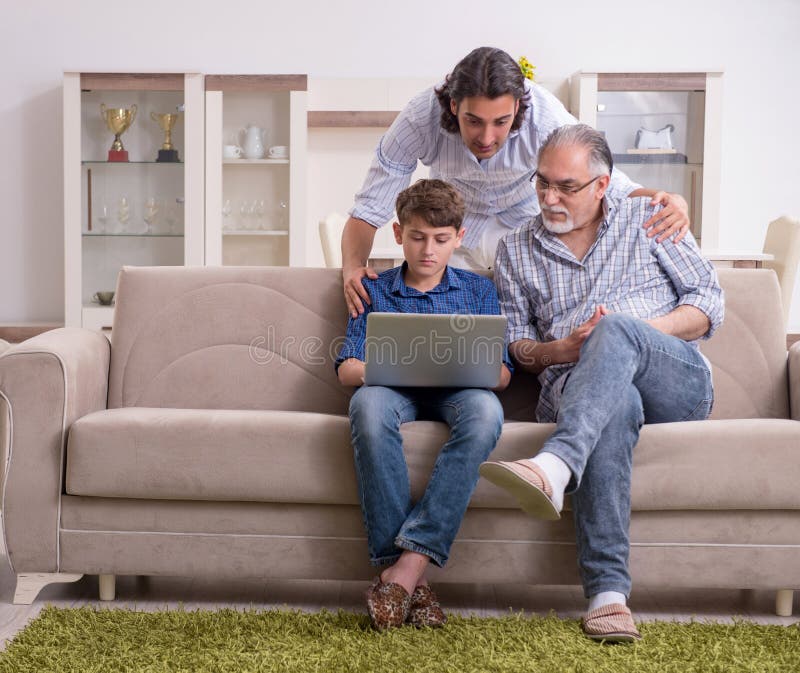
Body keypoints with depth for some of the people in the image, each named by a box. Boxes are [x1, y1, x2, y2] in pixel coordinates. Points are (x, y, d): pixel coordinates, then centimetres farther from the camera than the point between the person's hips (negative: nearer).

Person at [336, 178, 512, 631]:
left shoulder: (479, 290, 18)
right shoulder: (375, 292, 18)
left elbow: (502, 373, 9)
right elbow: (346, 369, 11)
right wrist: (372, 370, -13)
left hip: (458, 393, 0)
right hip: (396, 392, 0)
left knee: (485, 408, -38)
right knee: (368, 402, -38)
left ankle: (409, 564, -40)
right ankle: (411, 577, -39)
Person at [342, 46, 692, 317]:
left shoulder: (545, 116, -32)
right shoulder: (420, 118, -30)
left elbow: (613, 187, -25)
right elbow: (368, 210, -22)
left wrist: (669, 201, -47)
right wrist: (352, 268, -42)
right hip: (457, 233, 1)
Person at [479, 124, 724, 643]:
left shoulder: (648, 220, 15)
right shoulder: (517, 250, 19)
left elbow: (709, 299, 9)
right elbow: (511, 343, 15)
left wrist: (632, 332, -7)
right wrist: (561, 350, -7)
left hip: (677, 382, 0)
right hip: (574, 393, 0)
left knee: (615, 329, -35)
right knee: (614, 402, -40)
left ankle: (555, 466, -56)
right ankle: (608, 591, -47)